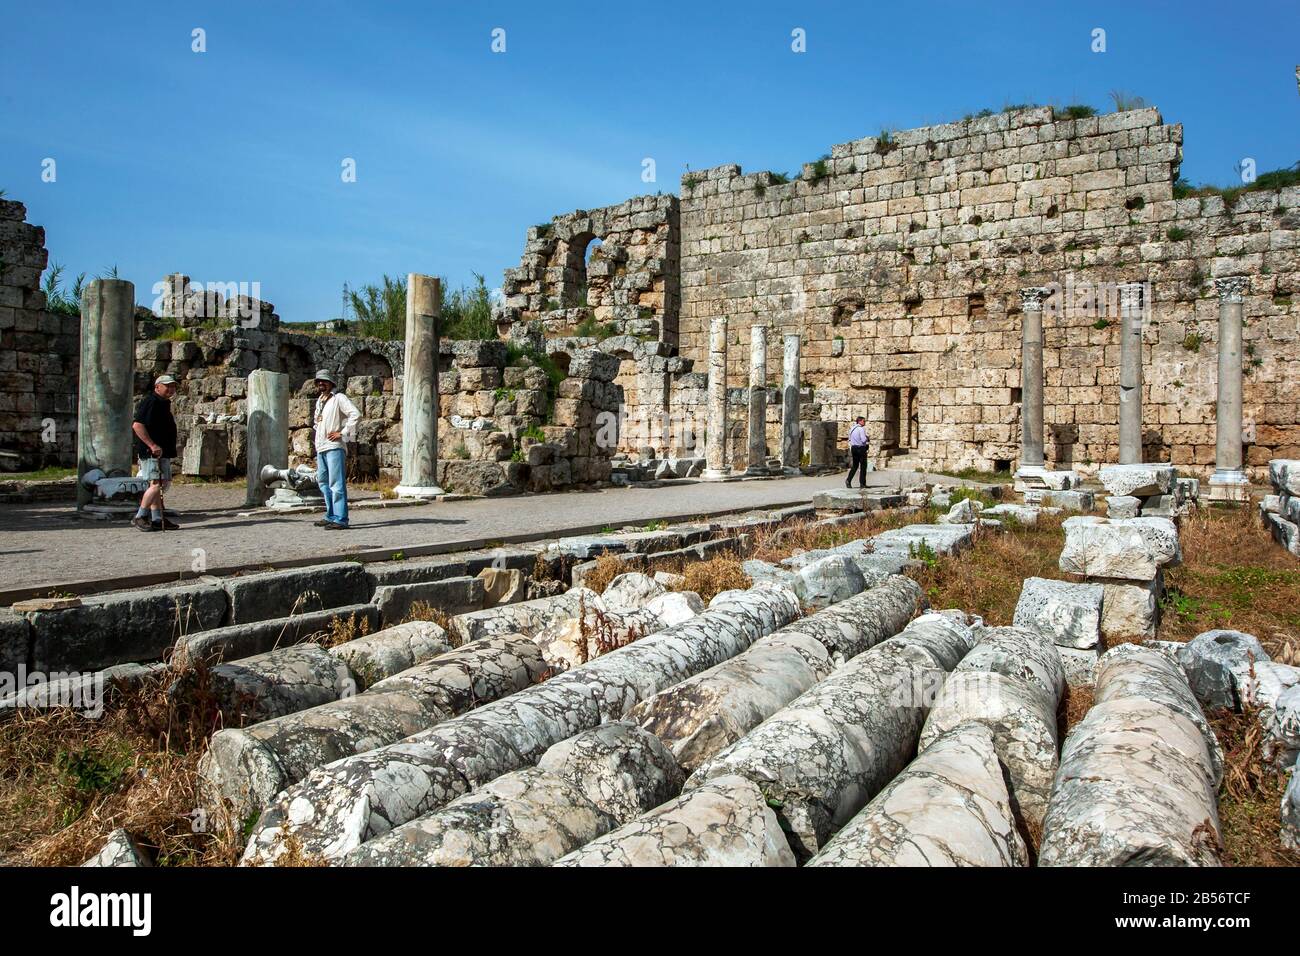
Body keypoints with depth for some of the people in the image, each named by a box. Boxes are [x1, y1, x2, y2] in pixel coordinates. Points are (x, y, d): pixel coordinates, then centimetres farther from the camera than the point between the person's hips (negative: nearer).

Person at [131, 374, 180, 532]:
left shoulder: (164, 403, 20)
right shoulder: (149, 402, -11)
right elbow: (137, 425, -21)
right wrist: (152, 445, -24)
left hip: (163, 452, 10)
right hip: (150, 452, -10)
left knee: (164, 483, 9)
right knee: (156, 483, -15)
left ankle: (157, 520, 13)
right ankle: (139, 517, -7)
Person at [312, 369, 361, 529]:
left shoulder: (338, 398, -5)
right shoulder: (319, 401, 19)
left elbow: (356, 415, -17)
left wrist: (342, 433, -16)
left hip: (334, 447, -9)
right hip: (320, 447, 9)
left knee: (336, 484, -11)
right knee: (323, 482, 13)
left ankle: (340, 519, -11)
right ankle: (331, 515, 21)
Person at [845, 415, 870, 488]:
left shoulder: (852, 429, 11)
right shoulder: (861, 429, -14)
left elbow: (850, 439, 15)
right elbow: (864, 440, -19)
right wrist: (866, 437, 0)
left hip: (853, 448, 7)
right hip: (861, 448, -7)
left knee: (855, 466, 14)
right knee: (863, 466, 3)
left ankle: (848, 480, -2)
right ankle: (862, 483, 4)